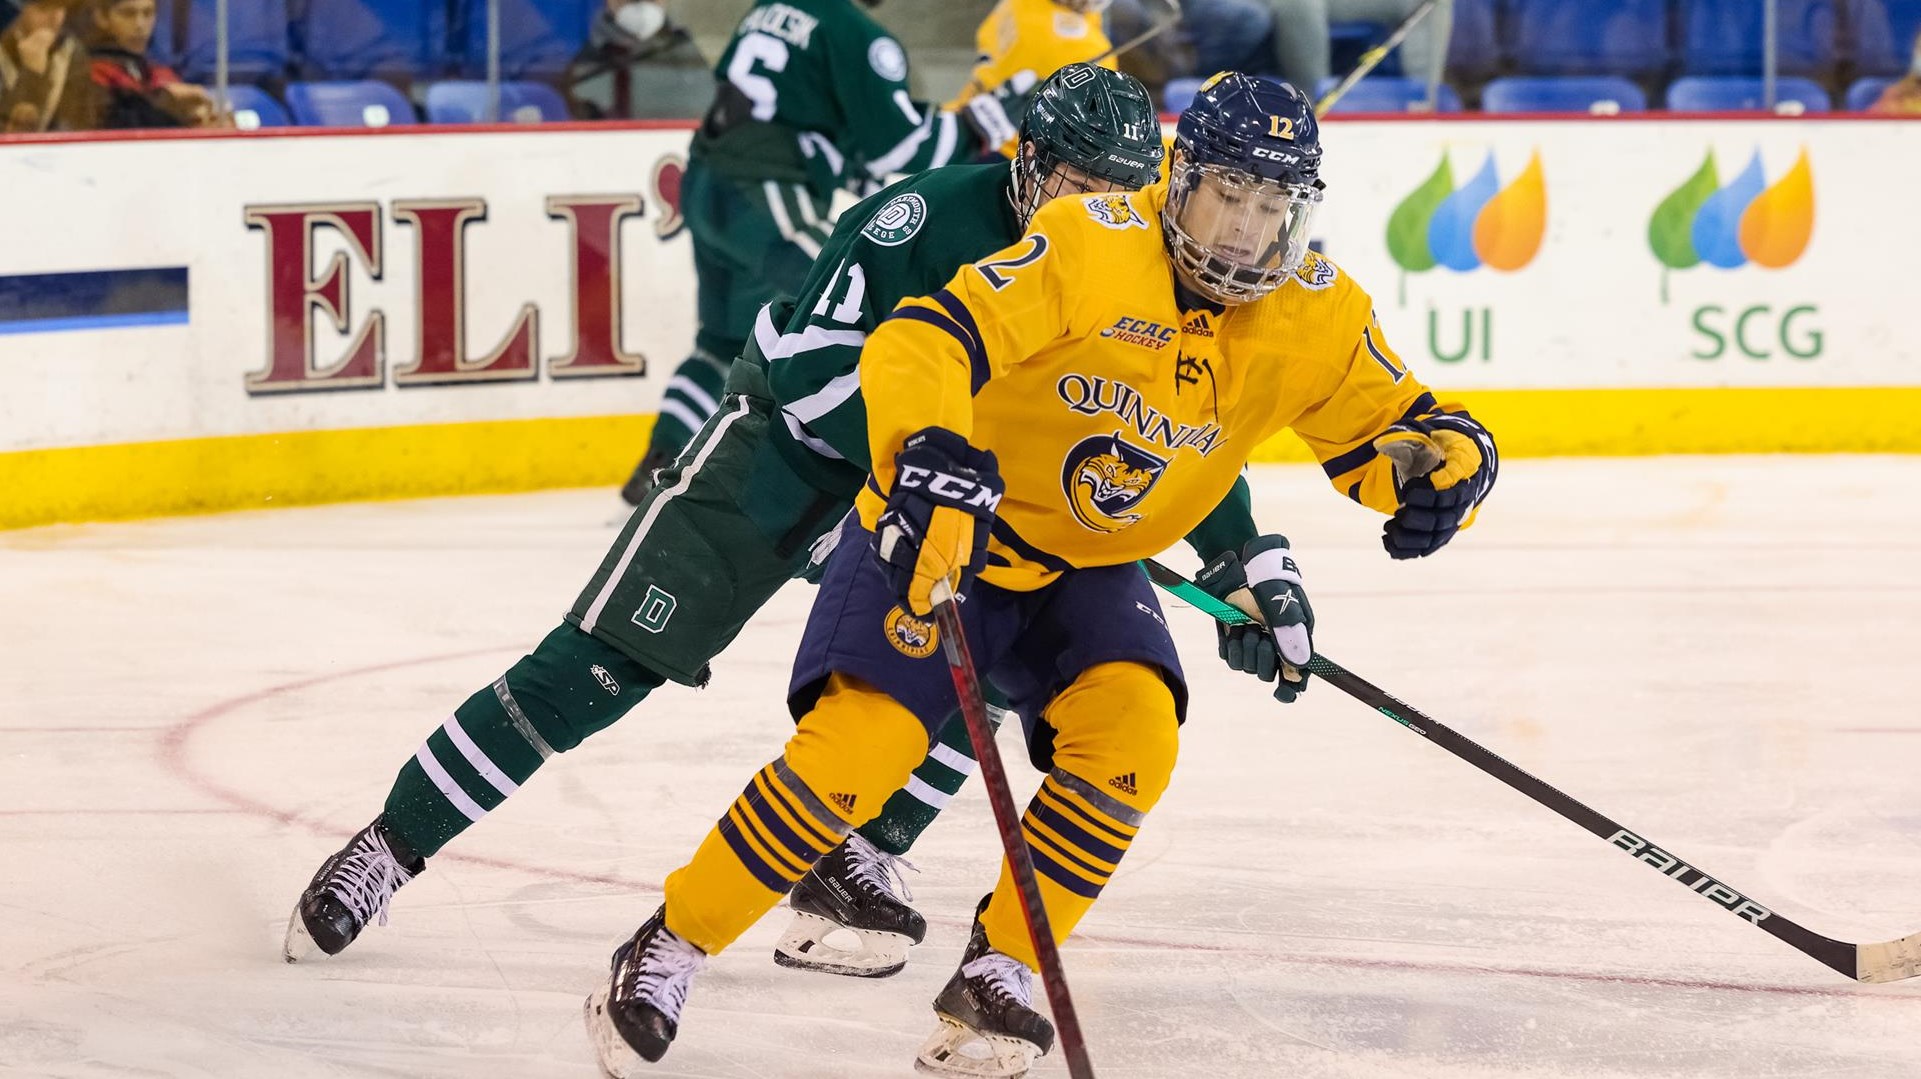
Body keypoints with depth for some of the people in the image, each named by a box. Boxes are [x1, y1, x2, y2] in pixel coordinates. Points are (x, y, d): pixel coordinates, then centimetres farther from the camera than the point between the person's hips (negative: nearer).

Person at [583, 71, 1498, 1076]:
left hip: (1085, 573, 5)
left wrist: (1441, 463, -26)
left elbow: (1404, 424, -2)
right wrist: (931, 454, -50)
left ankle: (996, 974, -5)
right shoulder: (1092, 243, -26)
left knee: (1132, 731, -21)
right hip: (939, 534, -5)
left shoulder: (1318, 317, -10)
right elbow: (919, 340, -32)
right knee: (859, 745, -19)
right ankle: (667, 950, -2)